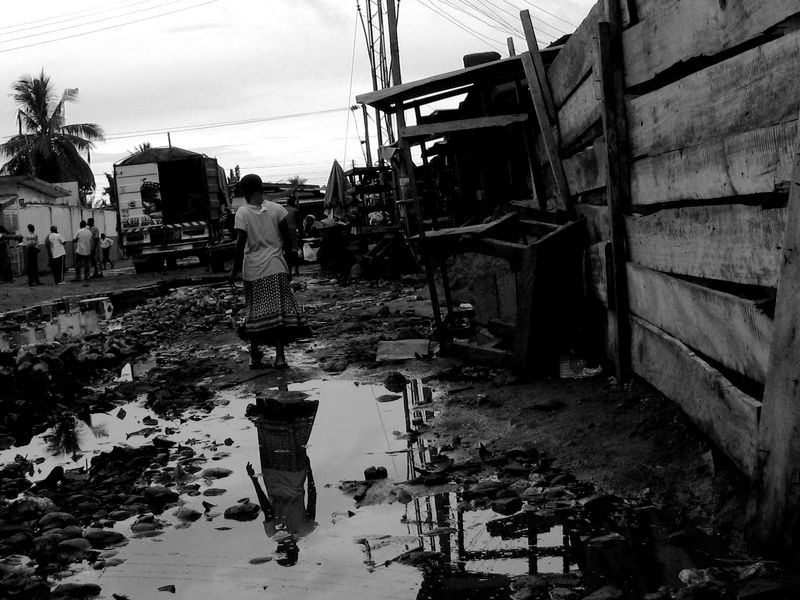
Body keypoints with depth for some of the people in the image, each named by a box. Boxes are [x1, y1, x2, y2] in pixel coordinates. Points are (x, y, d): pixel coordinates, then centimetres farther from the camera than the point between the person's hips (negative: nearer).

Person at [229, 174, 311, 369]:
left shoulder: (242, 213, -5)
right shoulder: (276, 208, -1)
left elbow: (241, 243, -10)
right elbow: (287, 237, 0)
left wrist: (235, 269, -2)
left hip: (253, 269, 0)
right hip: (276, 267, 0)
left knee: (255, 311, 10)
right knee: (279, 309, 1)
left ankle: (255, 356, 17)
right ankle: (280, 356, -4)